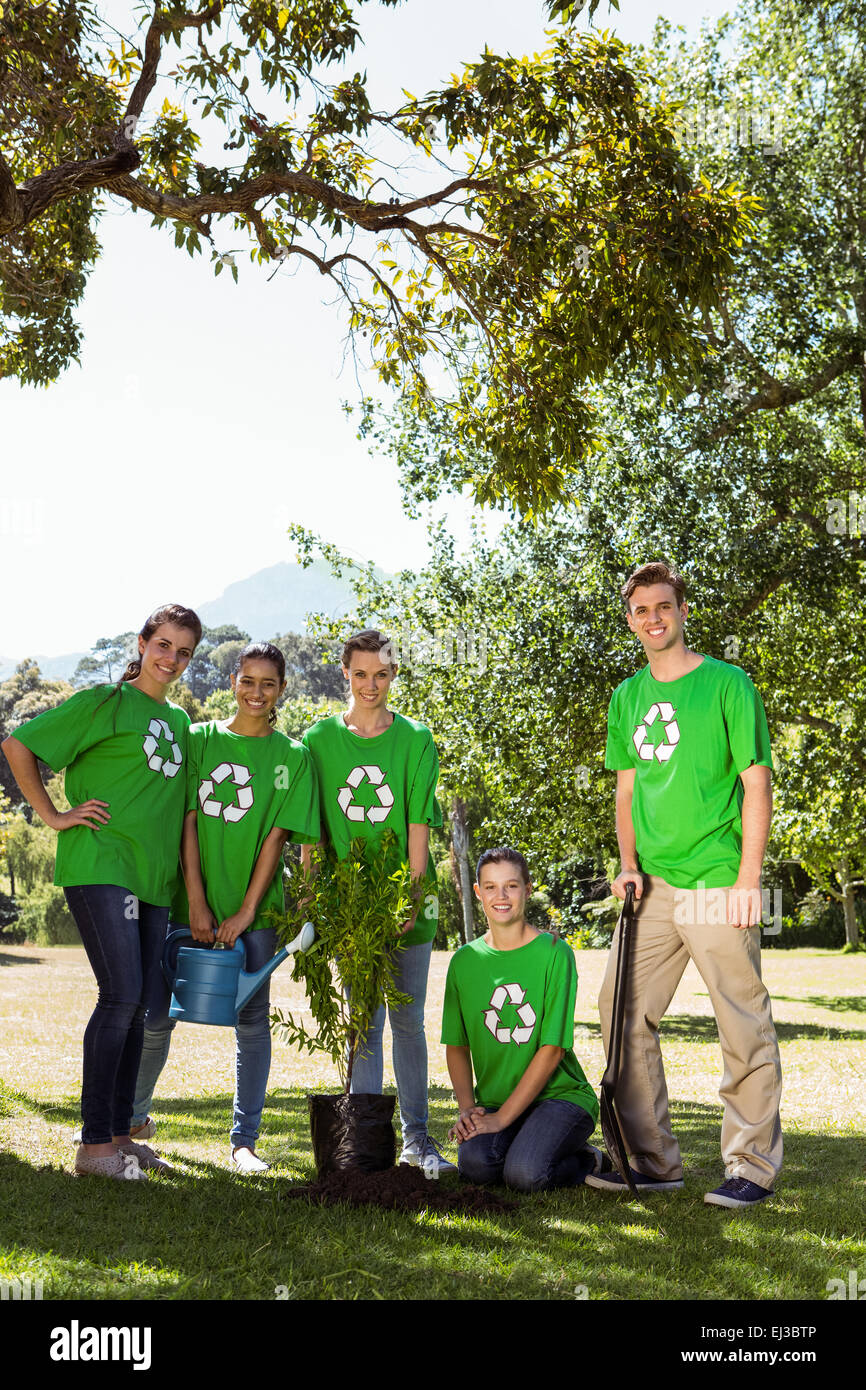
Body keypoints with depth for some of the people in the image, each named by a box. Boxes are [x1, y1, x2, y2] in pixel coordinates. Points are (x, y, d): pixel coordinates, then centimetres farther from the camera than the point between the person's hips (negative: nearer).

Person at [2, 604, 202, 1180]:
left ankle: (119, 1134, 19)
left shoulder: (178, 721, 18)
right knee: (121, 997, -12)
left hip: (153, 879, 7)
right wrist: (55, 816, -7)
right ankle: (93, 1144, -4)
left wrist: (194, 895, 18)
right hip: (100, 867, -7)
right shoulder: (108, 701, -3)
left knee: (135, 1007, 9)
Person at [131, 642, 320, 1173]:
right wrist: (197, 904, -8)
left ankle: (245, 1139, 14)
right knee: (156, 1015, 4)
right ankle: (131, 1116, 26)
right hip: (190, 902, 0)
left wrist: (247, 910, -10)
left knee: (252, 1019, 4)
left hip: (255, 908, 0)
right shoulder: (200, 739, 4)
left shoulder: (292, 756, 4)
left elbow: (276, 836, -2)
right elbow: (188, 824, -1)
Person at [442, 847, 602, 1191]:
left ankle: (585, 1161, 4)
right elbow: (456, 1046, 10)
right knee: (474, 1163, -28)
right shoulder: (465, 960, 6)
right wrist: (467, 1108, -7)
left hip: (559, 1095, -3)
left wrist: (502, 1117, -15)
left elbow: (552, 1050, -11)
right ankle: (526, 1141, 5)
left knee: (525, 1175, -29)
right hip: (495, 1099, 3)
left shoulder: (554, 953, -7)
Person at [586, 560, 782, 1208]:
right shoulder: (627, 697, 13)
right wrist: (628, 863, 5)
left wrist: (748, 878, -12)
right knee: (623, 1012, 5)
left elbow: (757, 783, -6)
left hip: (718, 882, -6)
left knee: (744, 1028, -1)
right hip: (652, 887, 6)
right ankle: (654, 1161, 17)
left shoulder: (727, 683, -3)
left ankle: (753, 1167, 12)